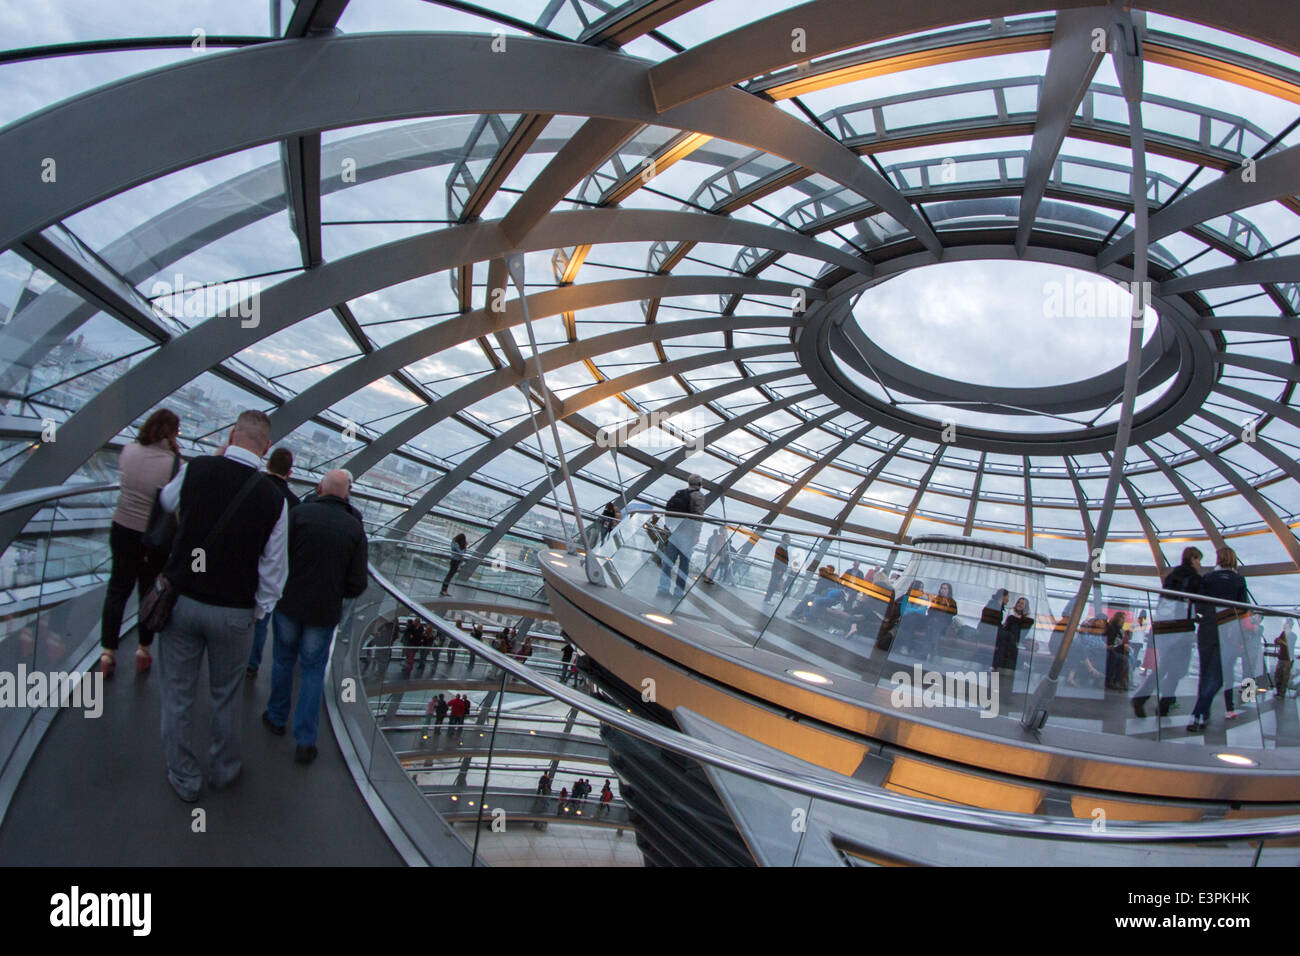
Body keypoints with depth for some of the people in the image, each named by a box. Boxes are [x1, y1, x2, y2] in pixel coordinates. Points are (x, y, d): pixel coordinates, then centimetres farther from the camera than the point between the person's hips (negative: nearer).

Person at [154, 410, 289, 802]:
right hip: (234, 612, 0)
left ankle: (184, 779, 31)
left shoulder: (195, 470, -12)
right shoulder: (273, 497, -13)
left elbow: (167, 501, 14)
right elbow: (273, 568, -7)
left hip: (181, 600, 1)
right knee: (225, 697, 19)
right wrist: (260, 609, 9)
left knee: (177, 695, 16)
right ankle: (223, 769, 38)